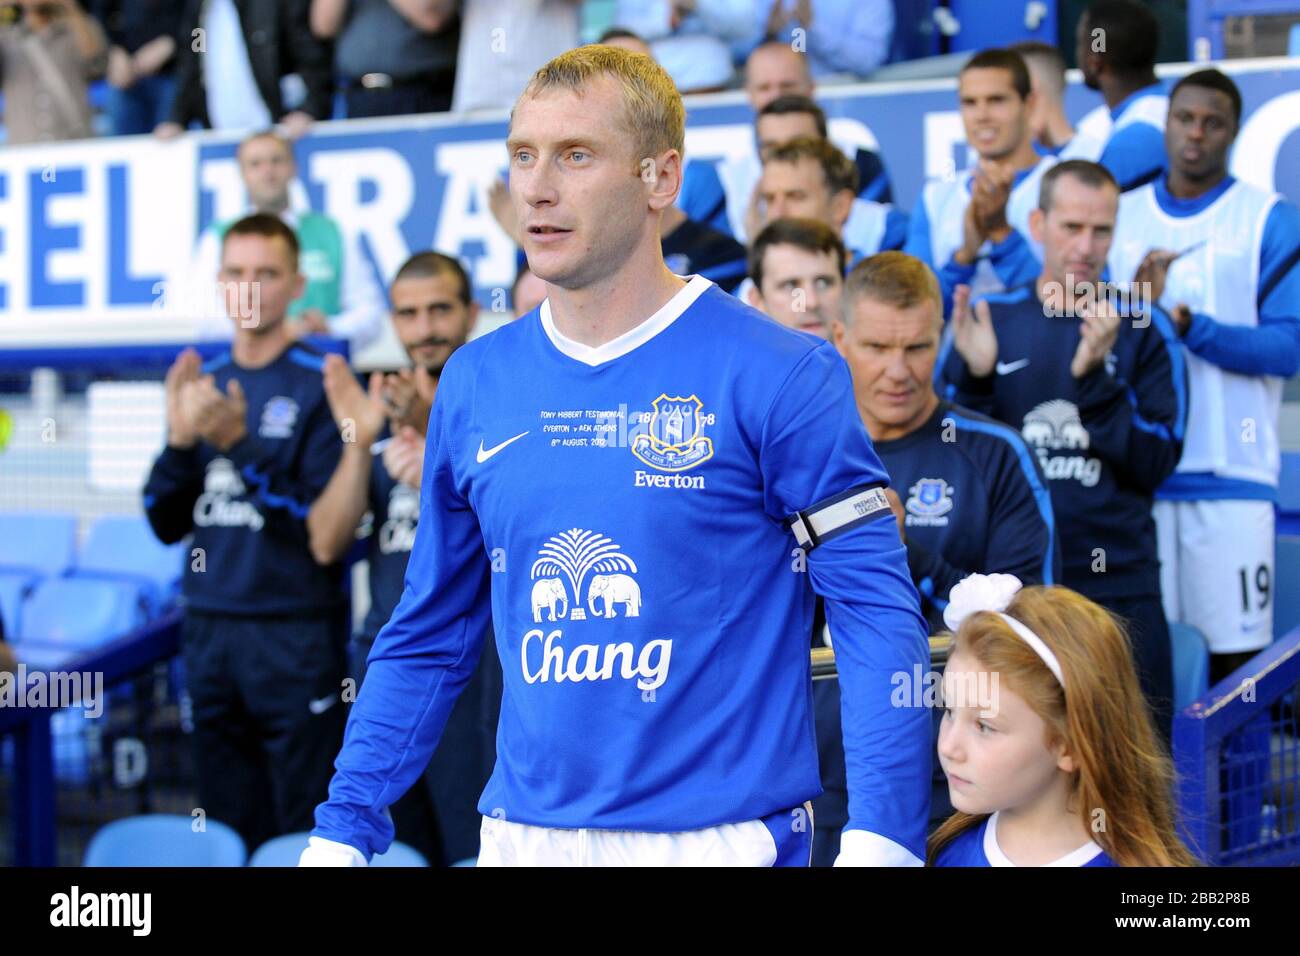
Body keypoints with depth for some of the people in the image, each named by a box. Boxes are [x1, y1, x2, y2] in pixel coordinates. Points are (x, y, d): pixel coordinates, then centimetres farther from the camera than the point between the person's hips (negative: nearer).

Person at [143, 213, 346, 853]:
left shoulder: (319, 386, -6)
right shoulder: (201, 382, 11)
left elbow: (325, 526, -14)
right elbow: (167, 524, 10)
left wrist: (240, 444, -20)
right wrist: (180, 440, -7)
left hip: (294, 634, -5)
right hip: (208, 631, 5)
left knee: (306, 832, -3)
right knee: (228, 830, 10)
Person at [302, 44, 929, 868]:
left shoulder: (778, 377, -8)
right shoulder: (475, 384, 6)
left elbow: (878, 613, -12)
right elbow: (428, 637, 13)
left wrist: (878, 840, -21)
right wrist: (342, 831, 7)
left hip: (721, 833, -4)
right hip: (524, 831, 4)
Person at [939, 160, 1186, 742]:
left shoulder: (1142, 328, 4)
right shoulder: (990, 321, 6)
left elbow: (1156, 464, -6)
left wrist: (1095, 376, -18)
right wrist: (976, 377, -12)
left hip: (1119, 590, -1)